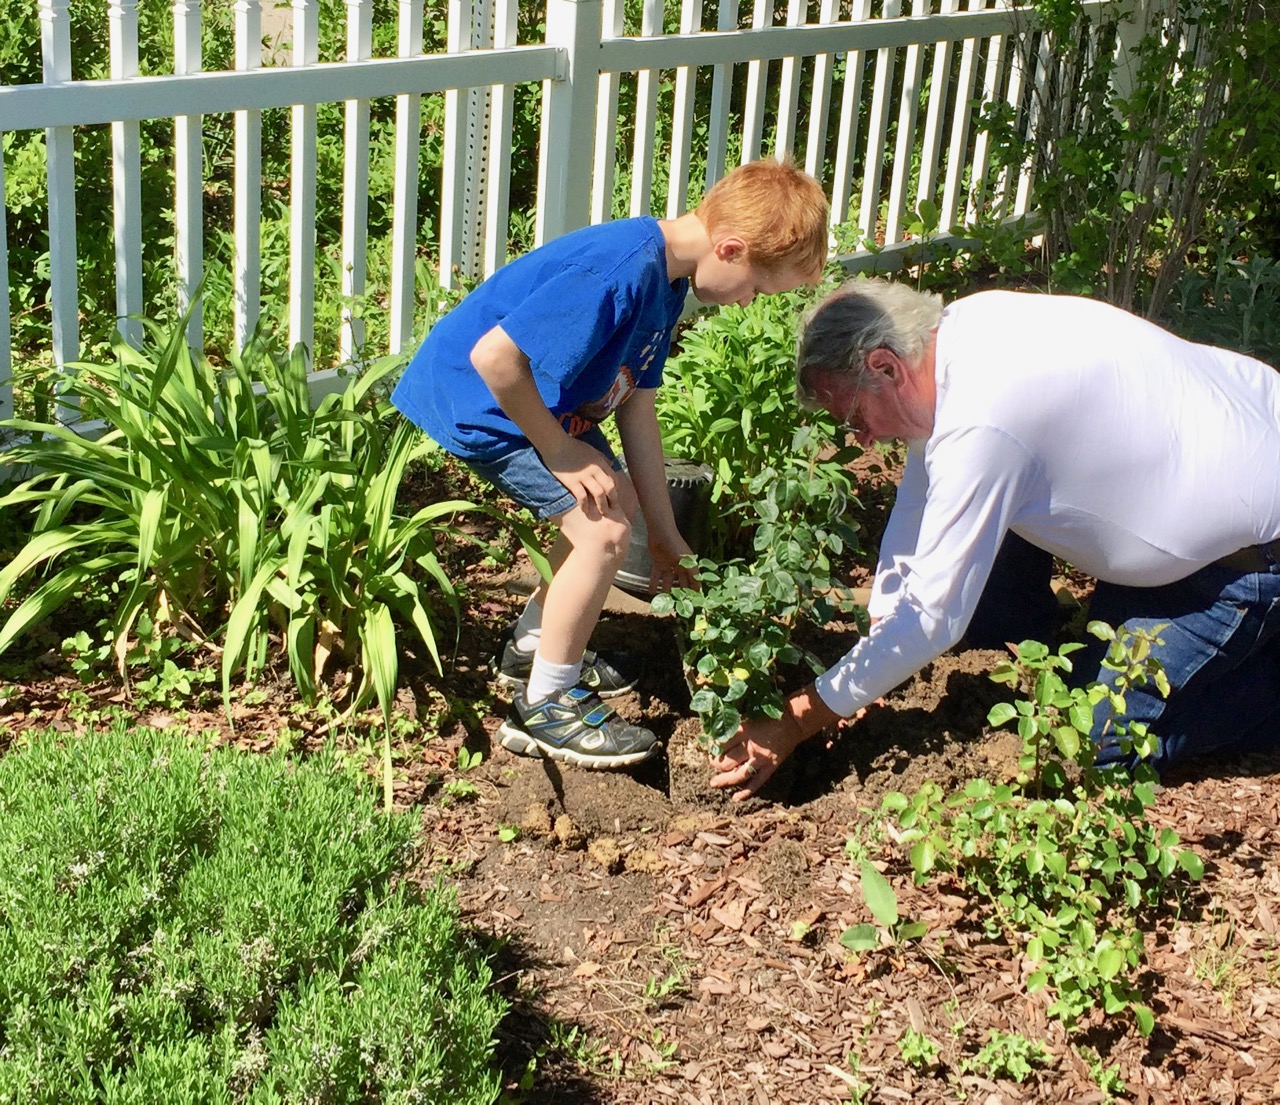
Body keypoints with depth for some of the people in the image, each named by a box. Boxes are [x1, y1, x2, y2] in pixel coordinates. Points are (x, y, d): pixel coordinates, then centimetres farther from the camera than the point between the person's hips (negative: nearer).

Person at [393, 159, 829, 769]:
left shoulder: (667, 278, 0)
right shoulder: (619, 272, -31)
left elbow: (636, 405, 6)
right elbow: (493, 357, -34)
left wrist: (666, 536, 8)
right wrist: (559, 452, -20)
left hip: (533, 398, 10)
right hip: (471, 399, -10)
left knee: (618, 505, 15)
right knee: (604, 531, -13)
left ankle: (531, 646, 32)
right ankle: (545, 708, 1)